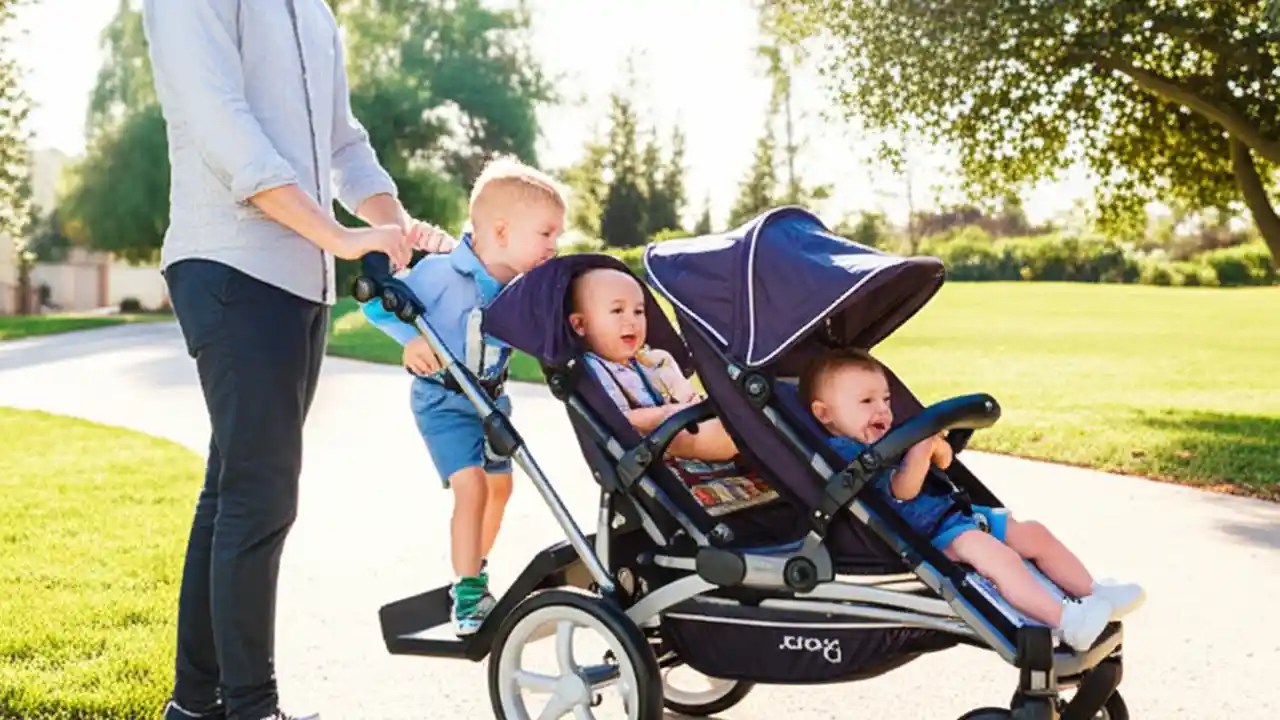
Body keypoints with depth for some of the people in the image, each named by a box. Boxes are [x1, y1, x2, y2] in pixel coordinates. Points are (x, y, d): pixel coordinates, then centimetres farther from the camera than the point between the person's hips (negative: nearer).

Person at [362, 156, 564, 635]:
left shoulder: (525, 286, -11)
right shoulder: (440, 271, -26)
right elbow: (378, 303, -21)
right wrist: (411, 339, -34)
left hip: (491, 397, 7)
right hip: (443, 397, -7)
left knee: (499, 486, 17)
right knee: (471, 486, -17)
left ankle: (474, 573, 40)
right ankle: (467, 593, -5)